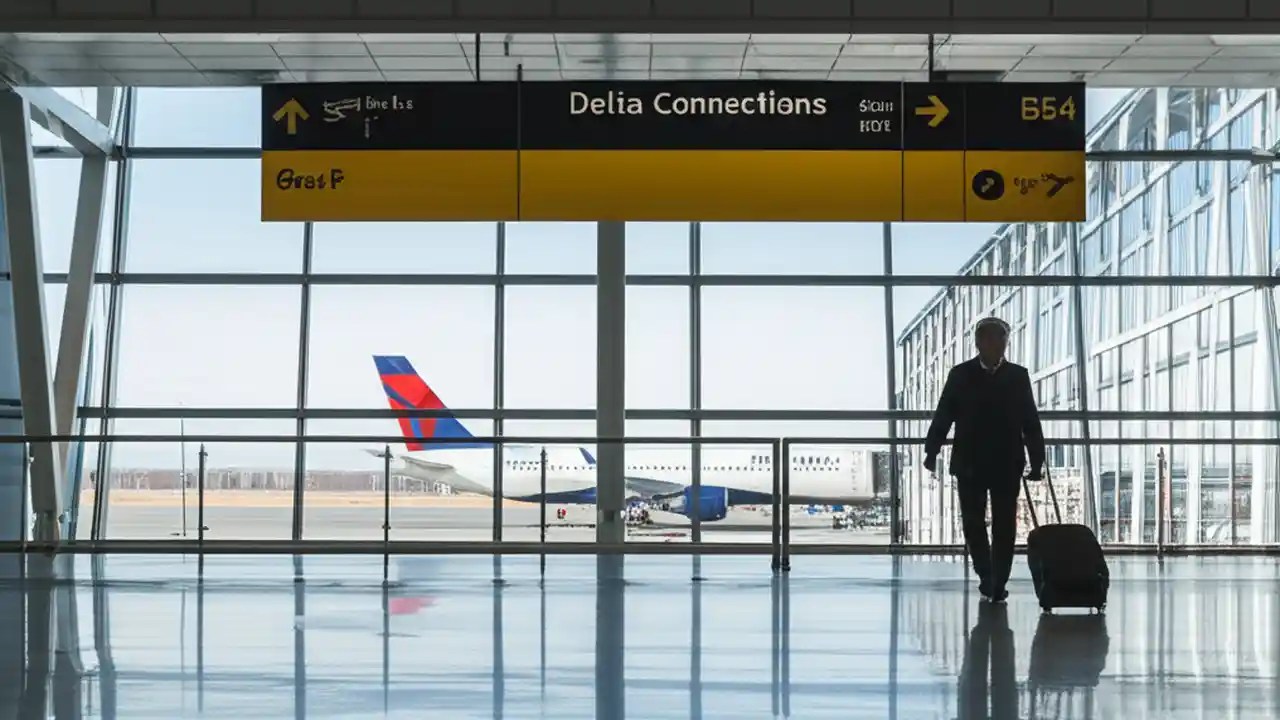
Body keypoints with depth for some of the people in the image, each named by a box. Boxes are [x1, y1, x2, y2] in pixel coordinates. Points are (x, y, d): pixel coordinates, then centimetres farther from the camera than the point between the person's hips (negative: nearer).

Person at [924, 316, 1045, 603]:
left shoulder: (1018, 376, 3)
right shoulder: (960, 375, 1)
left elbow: (1031, 422, 2)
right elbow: (943, 416, 0)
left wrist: (1037, 461, -2)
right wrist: (931, 451, -6)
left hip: (1007, 465, 0)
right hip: (969, 464, 0)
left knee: (1004, 526, 2)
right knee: (973, 524, 2)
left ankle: (998, 582, 10)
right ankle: (985, 575, 20)